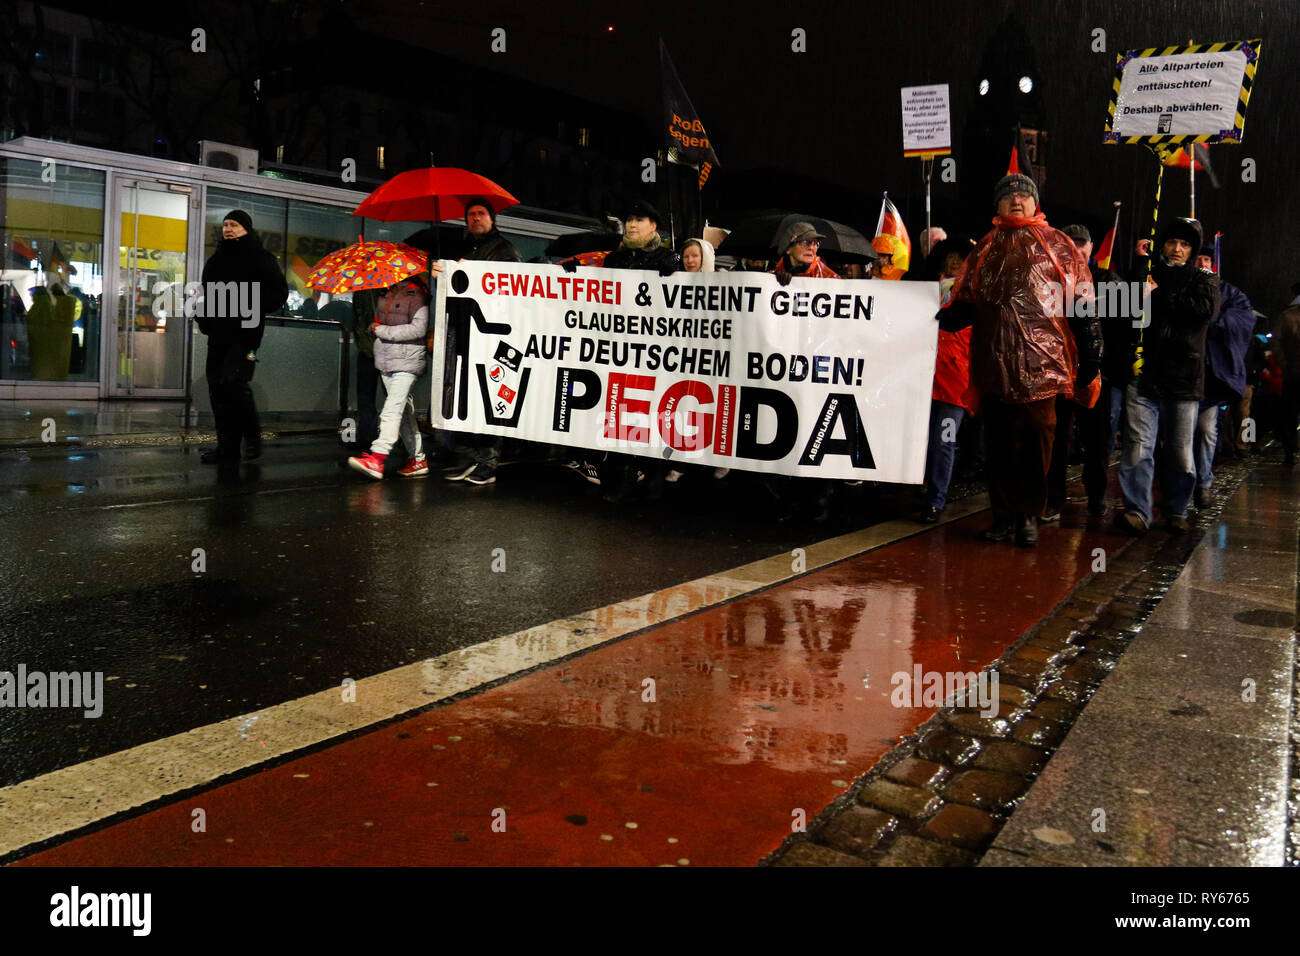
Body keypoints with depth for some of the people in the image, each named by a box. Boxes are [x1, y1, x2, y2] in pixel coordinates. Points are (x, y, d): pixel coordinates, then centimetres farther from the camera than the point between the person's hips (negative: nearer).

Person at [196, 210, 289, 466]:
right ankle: (227, 448, 9)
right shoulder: (216, 260, 21)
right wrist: (205, 319, 13)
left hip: (245, 333, -7)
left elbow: (279, 293, -6)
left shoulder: (261, 259, 0)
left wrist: (253, 310, -16)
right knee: (217, 387, 3)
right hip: (219, 334, 7)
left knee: (233, 382, -20)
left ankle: (252, 435, 0)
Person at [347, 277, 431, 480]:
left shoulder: (415, 295, -6)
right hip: (385, 363, 8)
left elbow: (419, 328, -17)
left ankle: (377, 457, -27)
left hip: (407, 363, -8)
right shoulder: (385, 294, 15)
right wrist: (373, 327, 10)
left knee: (392, 408, -18)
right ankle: (418, 459, 17)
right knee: (404, 413, 10)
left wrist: (383, 331, -14)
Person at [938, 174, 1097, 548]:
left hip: (1040, 362, -3)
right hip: (994, 362, 3)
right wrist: (943, 318, -7)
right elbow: (966, 303, 16)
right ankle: (1003, 513, 16)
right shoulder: (986, 248, 16)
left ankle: (1029, 514, 10)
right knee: (998, 441, 7)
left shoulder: (1058, 246, 9)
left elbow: (1082, 303, 5)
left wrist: (1090, 356, -2)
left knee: (1034, 440, -1)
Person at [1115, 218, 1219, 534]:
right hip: (1143, 376, 0)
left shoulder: (1203, 279, 13)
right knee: (1138, 447, -9)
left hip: (1183, 380, 0)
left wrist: (1159, 295, -7)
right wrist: (1141, 263, -6)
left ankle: (1176, 512, 18)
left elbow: (1206, 308, -8)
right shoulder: (1147, 273, 16)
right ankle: (1137, 511, -4)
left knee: (1181, 454, 4)